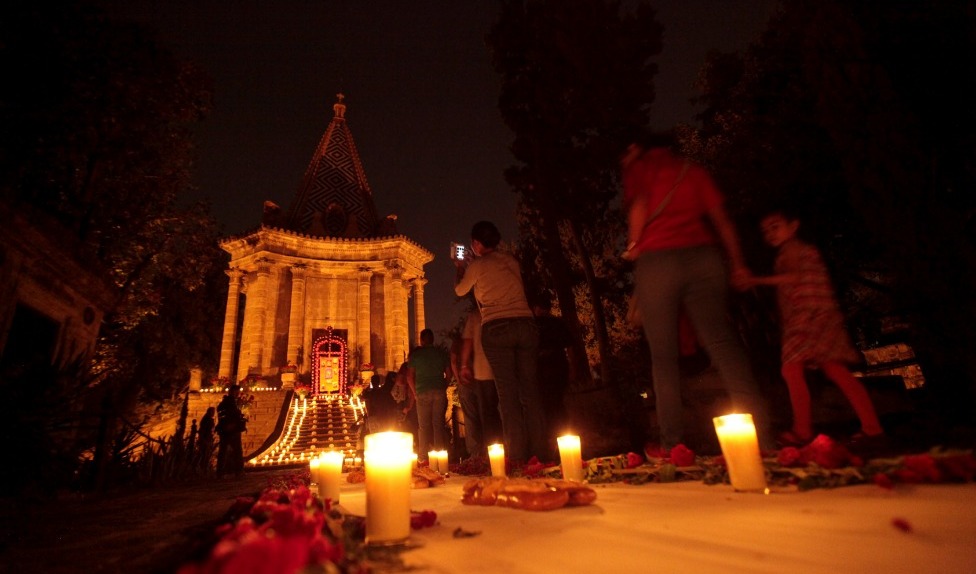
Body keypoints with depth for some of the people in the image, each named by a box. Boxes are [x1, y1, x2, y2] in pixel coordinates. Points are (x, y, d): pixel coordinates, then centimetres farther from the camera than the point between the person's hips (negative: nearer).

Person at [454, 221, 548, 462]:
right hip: (525, 324, 4)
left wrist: (460, 268, 40)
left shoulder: (477, 266, 4)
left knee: (508, 393, -3)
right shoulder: (511, 261, 17)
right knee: (530, 391, 4)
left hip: (497, 328, -4)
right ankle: (540, 451, 3)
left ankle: (518, 455, -4)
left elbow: (460, 290, 21)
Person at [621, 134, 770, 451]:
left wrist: (633, 245, 5)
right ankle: (759, 432, -7)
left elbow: (639, 204, -7)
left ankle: (672, 444, 1)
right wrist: (738, 264, 16)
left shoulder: (638, 167, 12)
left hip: (656, 260, -3)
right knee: (723, 344, 0)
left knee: (664, 357, 1)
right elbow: (720, 217, 16)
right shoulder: (693, 170, 22)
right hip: (703, 257, 3)